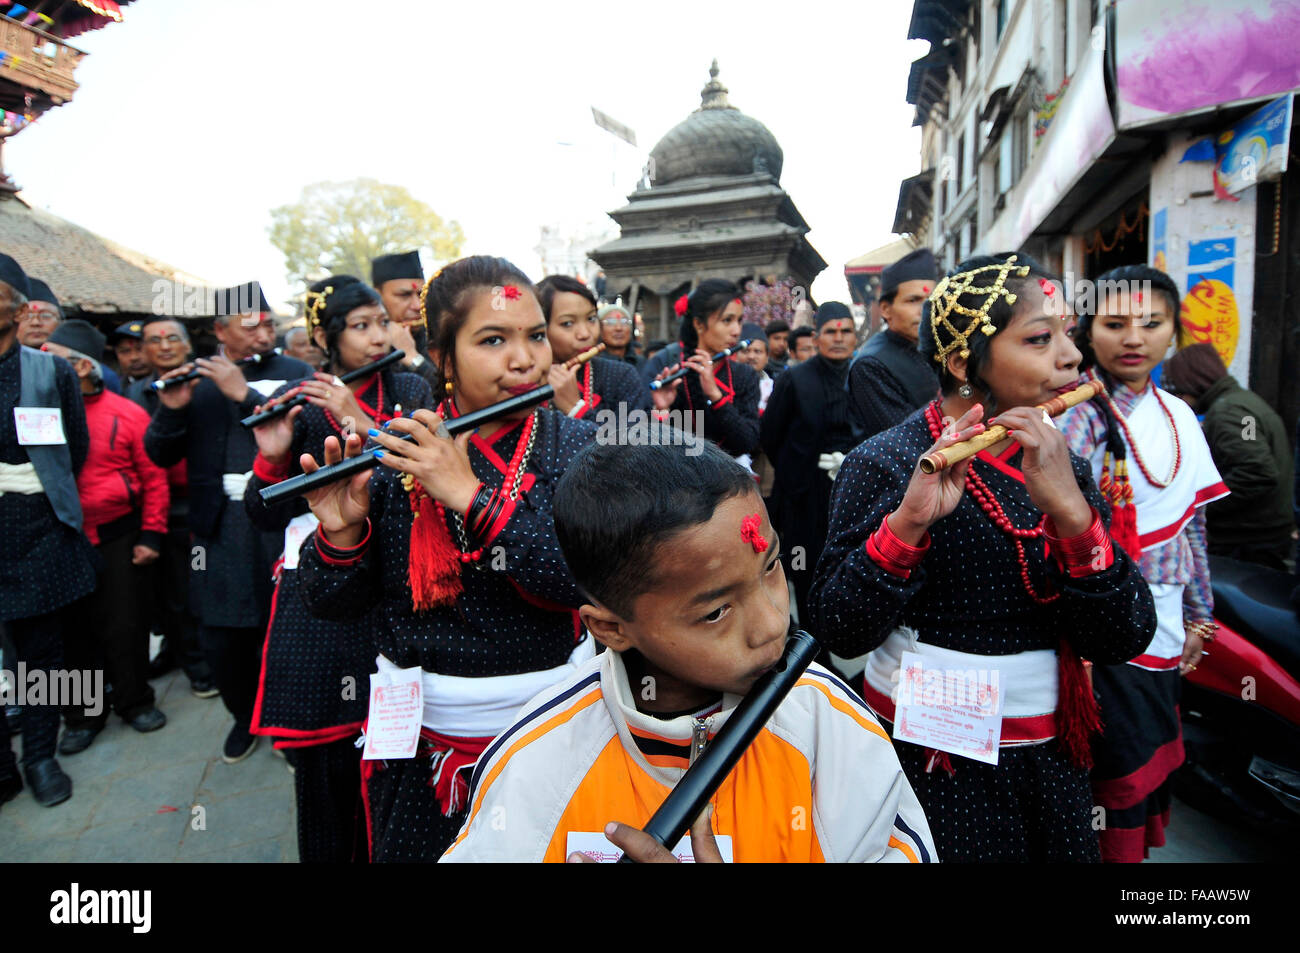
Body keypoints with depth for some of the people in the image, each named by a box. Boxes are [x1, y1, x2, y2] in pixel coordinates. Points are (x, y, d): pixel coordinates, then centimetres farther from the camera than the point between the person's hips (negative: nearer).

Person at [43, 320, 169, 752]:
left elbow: (154, 478, -4)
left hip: (120, 538, -2)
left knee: (125, 625, 7)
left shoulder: (127, 413, -6)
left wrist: (151, 535, -7)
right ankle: (83, 716, 28)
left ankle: (135, 701, 27)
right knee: (75, 629, 12)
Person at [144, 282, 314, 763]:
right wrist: (171, 410, -12)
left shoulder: (295, 373, 4)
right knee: (219, 636, 7)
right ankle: (246, 716, 33)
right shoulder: (196, 379, 9)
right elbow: (161, 455, 6)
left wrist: (244, 393, -19)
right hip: (219, 523, 2)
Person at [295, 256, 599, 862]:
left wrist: (471, 495, -28)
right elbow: (331, 605, -2)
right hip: (419, 734, 1)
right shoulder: (393, 453, -6)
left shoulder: (578, 446, -7)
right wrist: (340, 534, -22)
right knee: (413, 846, 19)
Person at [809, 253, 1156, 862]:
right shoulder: (885, 464, -15)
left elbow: (1123, 641, -10)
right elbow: (838, 634, -21)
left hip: (1052, 759, 6)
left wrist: (1071, 510, -25)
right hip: (932, 766, -5)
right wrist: (909, 520, -35)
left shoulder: (1062, 468, 0)